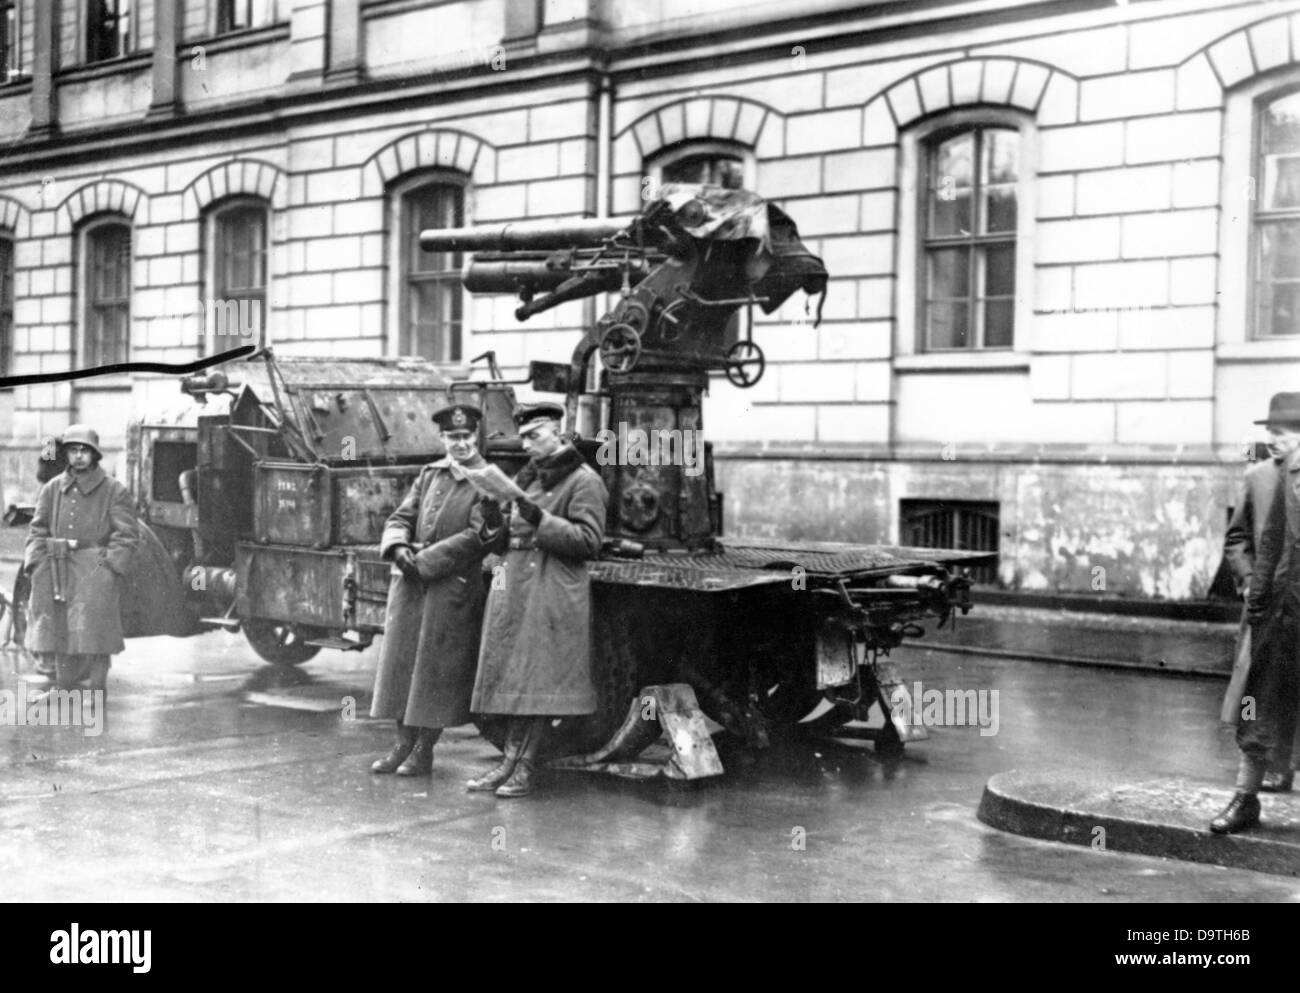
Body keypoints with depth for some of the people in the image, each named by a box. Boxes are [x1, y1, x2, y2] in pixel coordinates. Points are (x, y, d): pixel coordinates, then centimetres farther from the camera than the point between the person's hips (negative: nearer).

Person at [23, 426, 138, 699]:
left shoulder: (115, 491, 1)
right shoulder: (51, 489, 12)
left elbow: (127, 535, -3)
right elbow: (37, 530, 13)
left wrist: (109, 566, -13)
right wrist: (35, 562, 0)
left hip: (95, 572, -4)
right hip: (55, 573, 4)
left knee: (94, 634, -6)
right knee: (60, 633, 7)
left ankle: (95, 690, 0)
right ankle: (65, 689, 17)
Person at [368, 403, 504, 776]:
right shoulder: (430, 474, 13)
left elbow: (477, 538, -12)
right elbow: (401, 517, 13)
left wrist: (424, 561, -15)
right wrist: (399, 548, -9)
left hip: (453, 588, -5)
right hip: (409, 582, 5)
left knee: (436, 668, 0)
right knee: (400, 660, 8)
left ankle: (424, 751, 11)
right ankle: (403, 744, 19)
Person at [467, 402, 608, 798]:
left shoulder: (583, 481, -6)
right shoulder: (527, 476, 17)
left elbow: (588, 542, -13)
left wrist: (540, 520, -19)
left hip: (552, 594, -8)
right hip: (514, 587, 8)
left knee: (538, 680, -5)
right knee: (513, 678, 7)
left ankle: (525, 768, -1)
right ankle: (511, 761, 11)